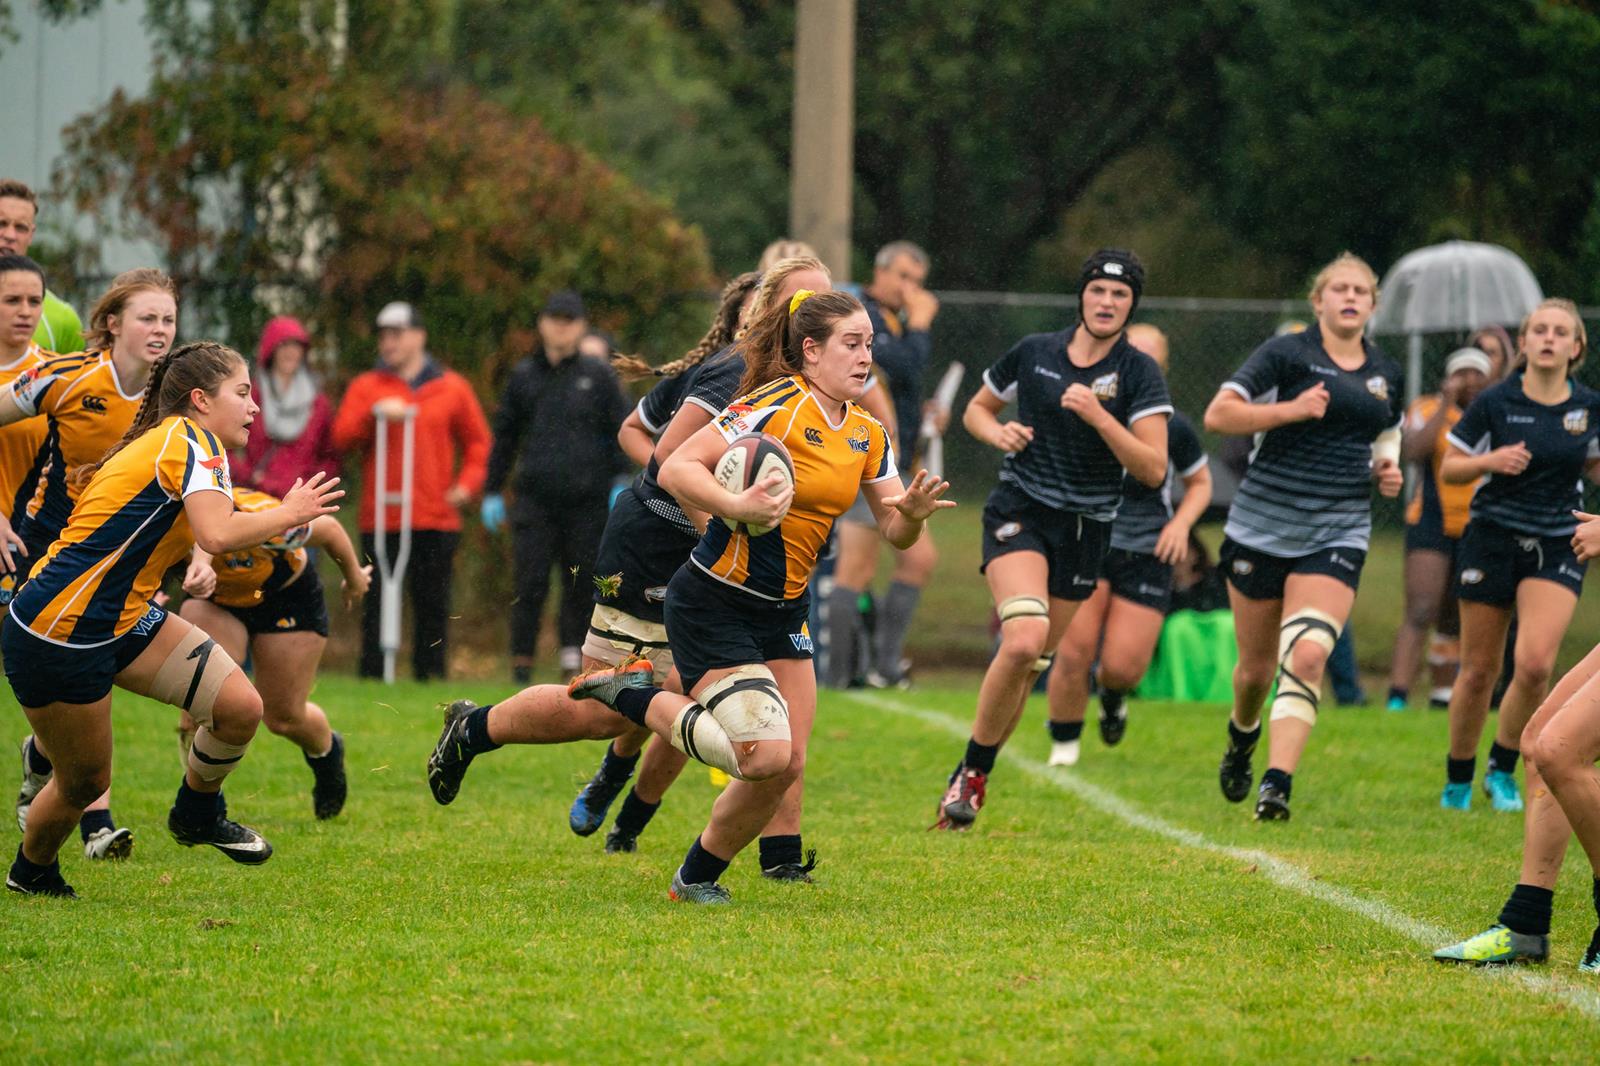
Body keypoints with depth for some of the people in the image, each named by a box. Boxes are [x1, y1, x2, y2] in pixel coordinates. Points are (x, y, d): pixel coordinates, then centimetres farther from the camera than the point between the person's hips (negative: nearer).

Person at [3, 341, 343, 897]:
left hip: (125, 618, 9)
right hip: (56, 636, -9)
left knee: (240, 707, -5)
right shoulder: (190, 441, -16)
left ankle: (197, 814, 21)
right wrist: (288, 513, -17)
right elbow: (218, 534, -31)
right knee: (84, 783, 6)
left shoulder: (170, 442, 13)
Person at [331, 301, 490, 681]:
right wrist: (374, 415, -16)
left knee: (433, 603, 3)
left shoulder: (452, 388, 10)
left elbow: (477, 440, 17)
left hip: (437, 518, 1)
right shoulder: (366, 387, 8)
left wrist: (468, 483, 2)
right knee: (378, 603, -3)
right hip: (381, 518, -1)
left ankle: (431, 675, 7)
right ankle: (372, 675, 0)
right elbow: (341, 439, -1)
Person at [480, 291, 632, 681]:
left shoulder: (598, 375, 6)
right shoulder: (524, 376, 11)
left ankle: (574, 656, 10)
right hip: (535, 499, 1)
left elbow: (620, 430, 6)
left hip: (586, 500, -1)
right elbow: (504, 435, 17)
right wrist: (493, 491, 14)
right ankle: (522, 660, -1)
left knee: (581, 584, 2)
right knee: (530, 583, -5)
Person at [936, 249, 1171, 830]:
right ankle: (972, 768, -10)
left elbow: (1153, 469, -13)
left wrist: (1098, 415, -24)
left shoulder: (1140, 374, -5)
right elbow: (977, 408, 16)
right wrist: (996, 431, -6)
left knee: (1029, 666, 8)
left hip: (1086, 530, 2)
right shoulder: (1033, 353, 0)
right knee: (1024, 640, -25)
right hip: (1020, 513, -2)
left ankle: (975, 776, 27)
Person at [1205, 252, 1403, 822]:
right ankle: (1242, 737, 42)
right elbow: (1218, 414, -10)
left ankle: (1278, 784, -23)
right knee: (1257, 667, 8)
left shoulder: (1386, 375, 12)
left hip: (1338, 534, 2)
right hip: (1263, 528, -2)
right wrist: (1291, 410, -19)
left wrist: (1387, 470, 6)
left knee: (1307, 654, -19)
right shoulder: (1287, 353, -4)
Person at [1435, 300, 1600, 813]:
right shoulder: (1495, 402, -6)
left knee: (1535, 664, -18)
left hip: (1558, 548, 1)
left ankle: (1503, 770, 4)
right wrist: (1490, 460, -18)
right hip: (1492, 540, -1)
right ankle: (1458, 780, 23)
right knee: (1479, 672, 3)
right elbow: (1448, 468, 1)